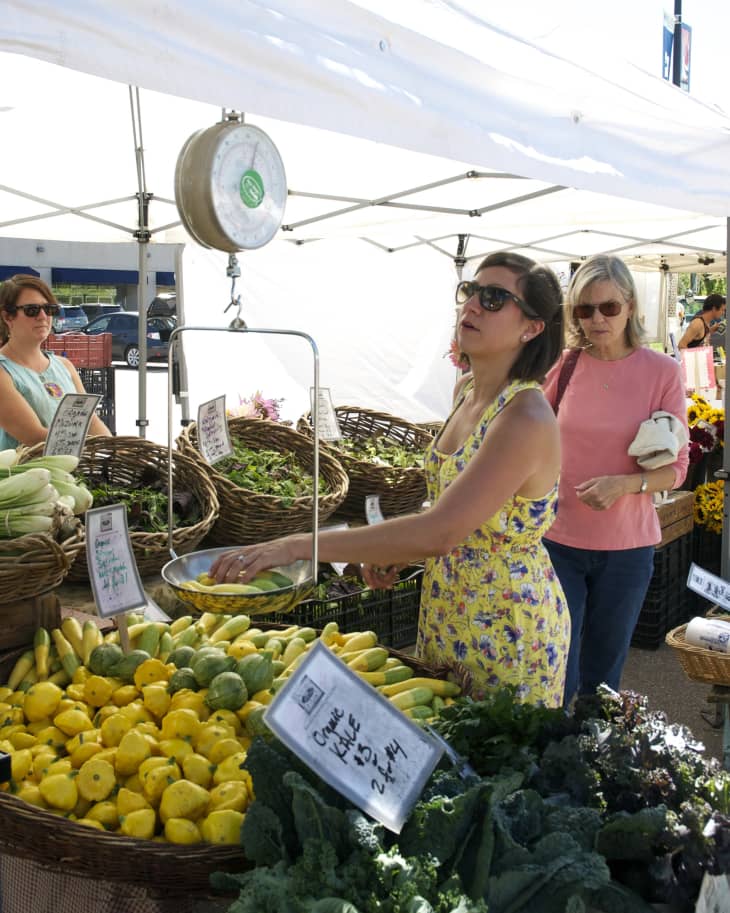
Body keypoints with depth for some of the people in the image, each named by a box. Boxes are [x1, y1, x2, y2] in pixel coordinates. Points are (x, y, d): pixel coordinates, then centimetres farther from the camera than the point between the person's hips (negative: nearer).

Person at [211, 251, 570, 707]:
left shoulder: (526, 417, -27)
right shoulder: (468, 389, 2)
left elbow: (440, 530, -35)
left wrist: (300, 545, -36)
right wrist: (397, 552, -1)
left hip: (507, 630, -8)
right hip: (448, 615, 8)